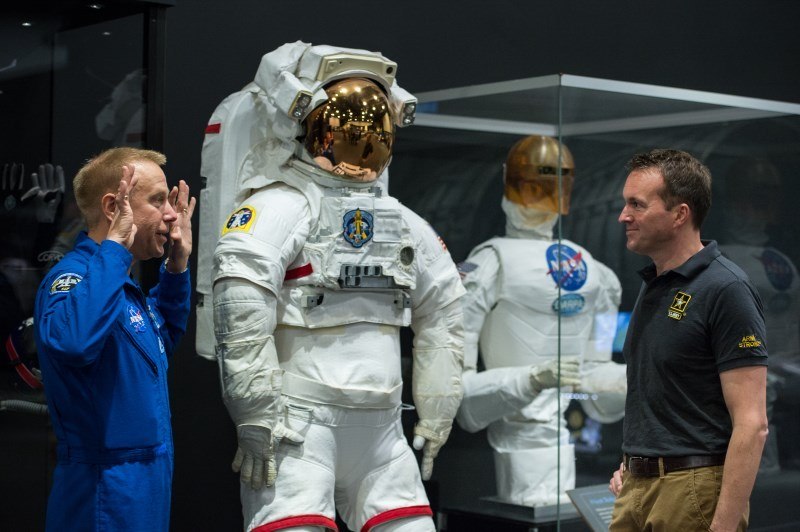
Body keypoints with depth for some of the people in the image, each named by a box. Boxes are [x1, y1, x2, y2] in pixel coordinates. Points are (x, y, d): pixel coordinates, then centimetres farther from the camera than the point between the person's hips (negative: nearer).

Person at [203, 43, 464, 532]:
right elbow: (240, 306, -19)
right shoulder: (283, 205, -7)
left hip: (380, 425, 7)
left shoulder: (401, 222, 16)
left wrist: (436, 414, 21)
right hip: (299, 421, -7)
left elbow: (443, 313, 23)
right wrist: (256, 416, -21)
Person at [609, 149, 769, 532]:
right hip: (637, 487, 8)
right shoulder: (652, 286, 12)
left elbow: (752, 424, -18)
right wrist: (630, 464, 12)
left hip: (696, 490, -8)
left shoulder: (725, 290, -14)